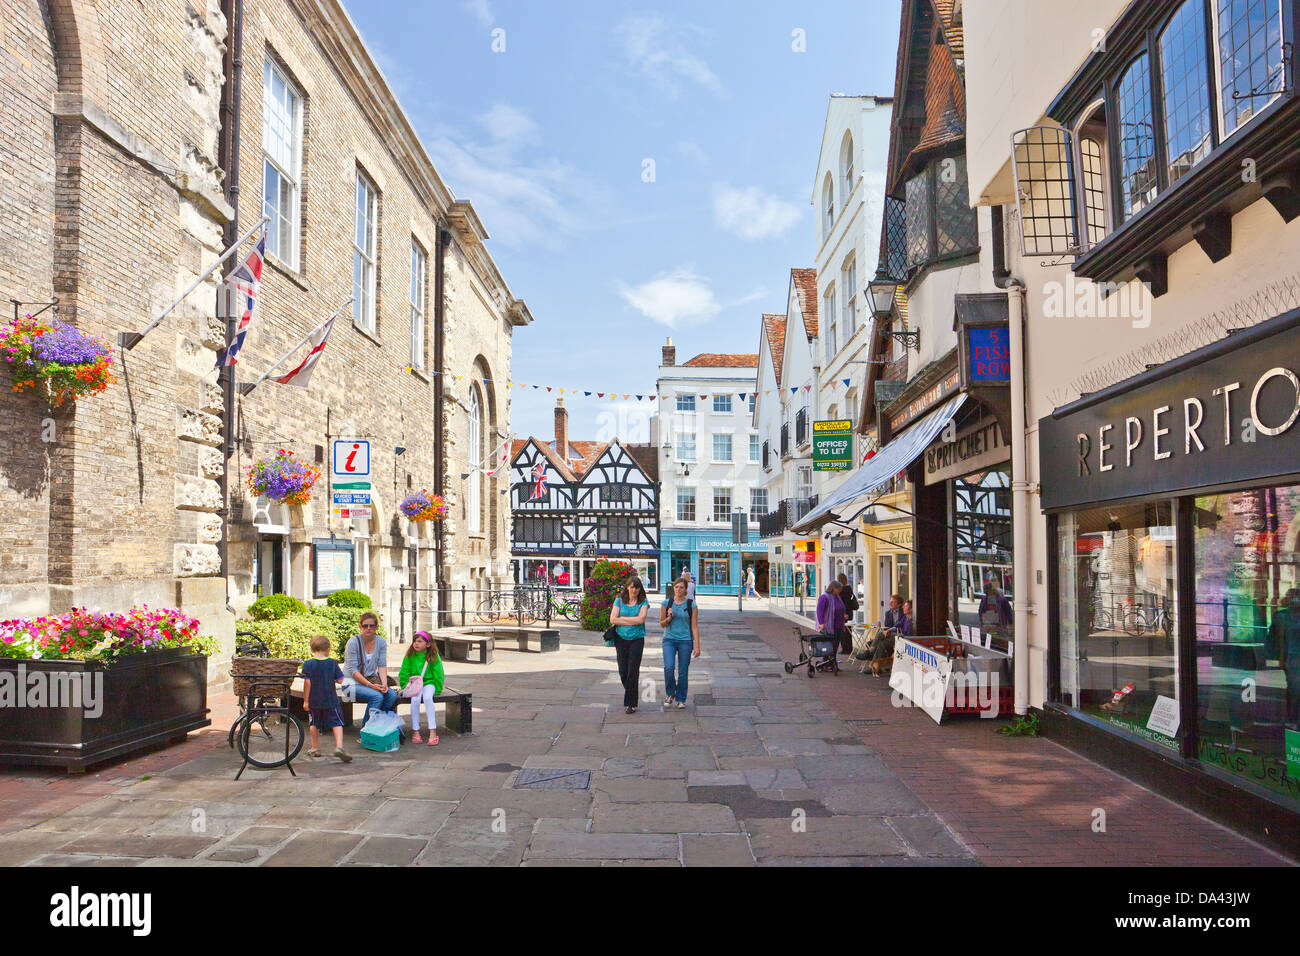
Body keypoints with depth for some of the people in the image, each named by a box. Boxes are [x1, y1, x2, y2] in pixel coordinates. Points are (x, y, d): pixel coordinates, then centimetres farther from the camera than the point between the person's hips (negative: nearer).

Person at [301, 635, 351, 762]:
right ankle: (339, 747, -14)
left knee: (314, 724, 19)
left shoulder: (308, 664, -9)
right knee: (337, 723, 3)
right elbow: (340, 680, -4)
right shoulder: (333, 663, -6)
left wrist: (306, 700, -5)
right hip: (331, 700, -1)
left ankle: (315, 748, 28)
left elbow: (307, 683, -12)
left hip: (314, 701, 1)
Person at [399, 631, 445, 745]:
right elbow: (403, 673, 9)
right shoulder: (410, 655, -1)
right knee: (415, 698, -31)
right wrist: (406, 687, 3)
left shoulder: (433, 656, -5)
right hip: (414, 684, 1)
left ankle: (433, 731, -32)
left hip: (429, 683, -1)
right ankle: (415, 731, -23)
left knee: (427, 697, -33)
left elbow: (438, 674, 0)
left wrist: (437, 690, -1)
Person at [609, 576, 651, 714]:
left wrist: (622, 618, -5)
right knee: (623, 671, 5)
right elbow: (612, 619, -4)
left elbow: (641, 619, -13)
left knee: (633, 671, -8)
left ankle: (631, 703, 0)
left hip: (637, 639, -2)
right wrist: (633, 621, -7)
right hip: (621, 639, 2)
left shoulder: (643, 603, 2)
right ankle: (629, 696, 28)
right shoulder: (619, 601, 7)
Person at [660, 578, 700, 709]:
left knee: (683, 672, 2)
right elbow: (661, 624, 11)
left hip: (685, 640, 0)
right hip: (669, 639, 0)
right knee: (669, 667, -17)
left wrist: (697, 647, -3)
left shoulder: (691, 605, 1)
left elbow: (694, 627, 2)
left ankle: (680, 699, 19)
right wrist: (669, 618, -10)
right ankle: (670, 694, 8)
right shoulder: (666, 603, 4)